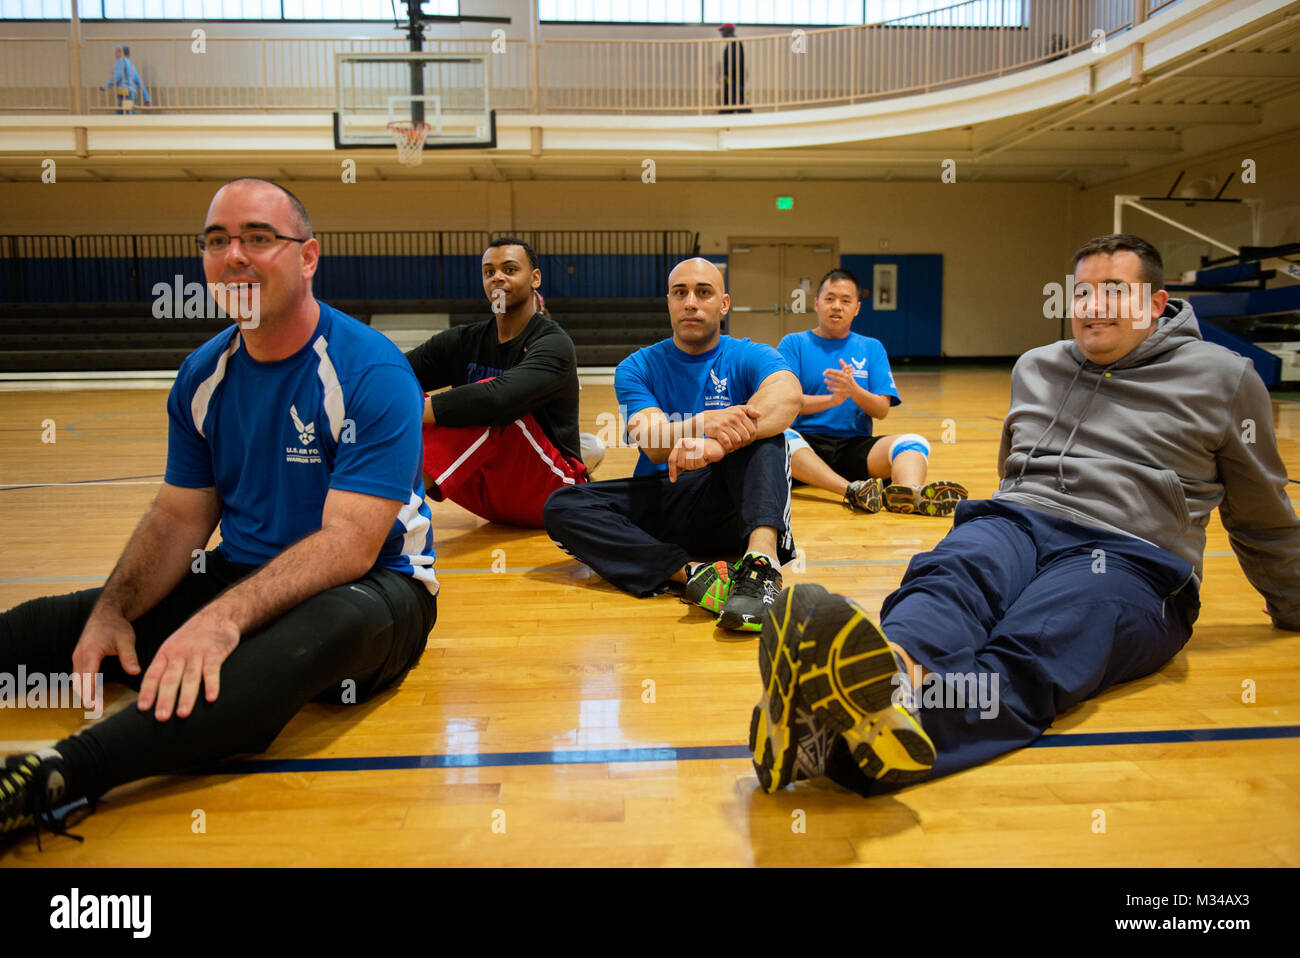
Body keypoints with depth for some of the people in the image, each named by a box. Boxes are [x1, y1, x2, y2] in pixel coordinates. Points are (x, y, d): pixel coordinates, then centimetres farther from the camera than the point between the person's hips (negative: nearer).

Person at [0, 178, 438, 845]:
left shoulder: (372, 374, -16)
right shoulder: (202, 376, 5)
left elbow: (348, 544, -23)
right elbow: (180, 518, 8)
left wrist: (227, 616, -35)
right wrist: (113, 610, -9)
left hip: (370, 587, -6)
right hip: (240, 575, 7)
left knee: (331, 626, -41)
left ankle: (59, 773, -48)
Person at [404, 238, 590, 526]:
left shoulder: (553, 344, -13)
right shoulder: (464, 340, 7)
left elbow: (499, 397, -33)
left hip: (550, 490, -5)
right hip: (491, 495, 6)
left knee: (492, 411, -31)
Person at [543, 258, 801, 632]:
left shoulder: (748, 358, 3)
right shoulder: (637, 368, 7)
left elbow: (788, 394, -23)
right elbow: (654, 446, -10)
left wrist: (717, 445, -41)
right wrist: (703, 424, -34)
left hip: (726, 503, -2)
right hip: (657, 505, 2)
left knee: (761, 429, -26)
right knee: (561, 505, -21)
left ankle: (762, 561, -48)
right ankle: (691, 572, -39)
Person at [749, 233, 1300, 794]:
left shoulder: (1222, 377, 14)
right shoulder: (1034, 367, 24)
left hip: (1130, 555, -3)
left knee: (1032, 654, -38)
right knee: (948, 581, -36)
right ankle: (892, 669, -69)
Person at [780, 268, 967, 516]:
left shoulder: (871, 348, 17)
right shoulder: (793, 344, 11)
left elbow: (882, 410, 7)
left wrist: (854, 390, -14)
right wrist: (832, 399, -18)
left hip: (855, 446, 3)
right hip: (807, 442, -2)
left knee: (914, 442, -24)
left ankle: (910, 492, -57)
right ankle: (852, 490, -53)